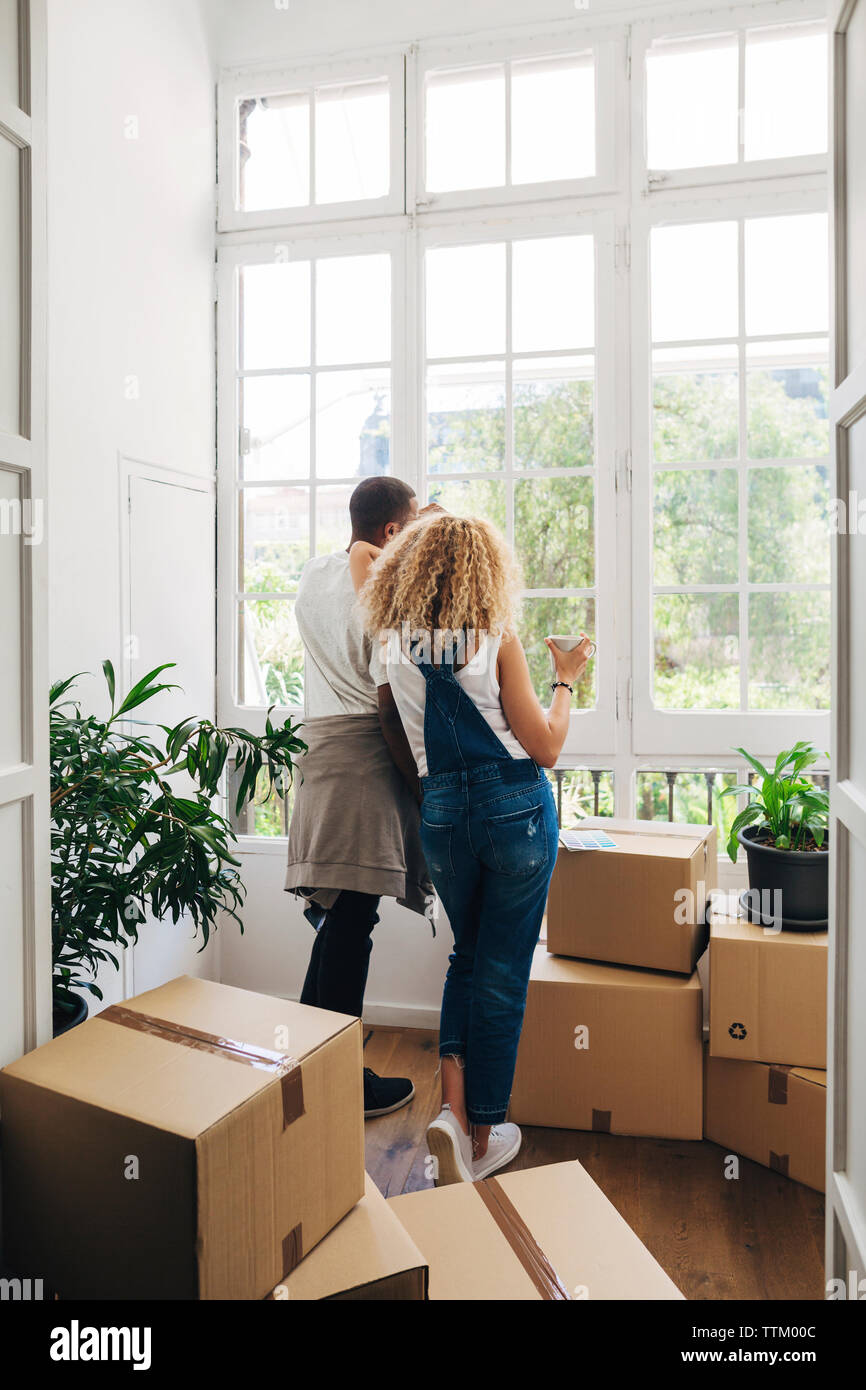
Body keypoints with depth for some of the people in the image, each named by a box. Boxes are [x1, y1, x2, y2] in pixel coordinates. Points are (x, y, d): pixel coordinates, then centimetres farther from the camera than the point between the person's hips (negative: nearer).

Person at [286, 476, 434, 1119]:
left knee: (339, 918, 16)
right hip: (365, 762, -9)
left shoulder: (315, 575, 11)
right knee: (352, 921, -2)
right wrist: (422, 791, -9)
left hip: (320, 751, 9)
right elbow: (390, 708, -18)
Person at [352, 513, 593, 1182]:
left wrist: (421, 545, 29)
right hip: (517, 807, -3)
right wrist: (566, 681, 6)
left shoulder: (395, 635, 1)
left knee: (467, 956, 23)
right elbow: (546, 749, -7)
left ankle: (453, 1108, 8)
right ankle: (484, 1136, 20)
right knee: (502, 972, 8)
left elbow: (361, 553, 20)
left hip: (442, 812, 4)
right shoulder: (499, 640, -9)